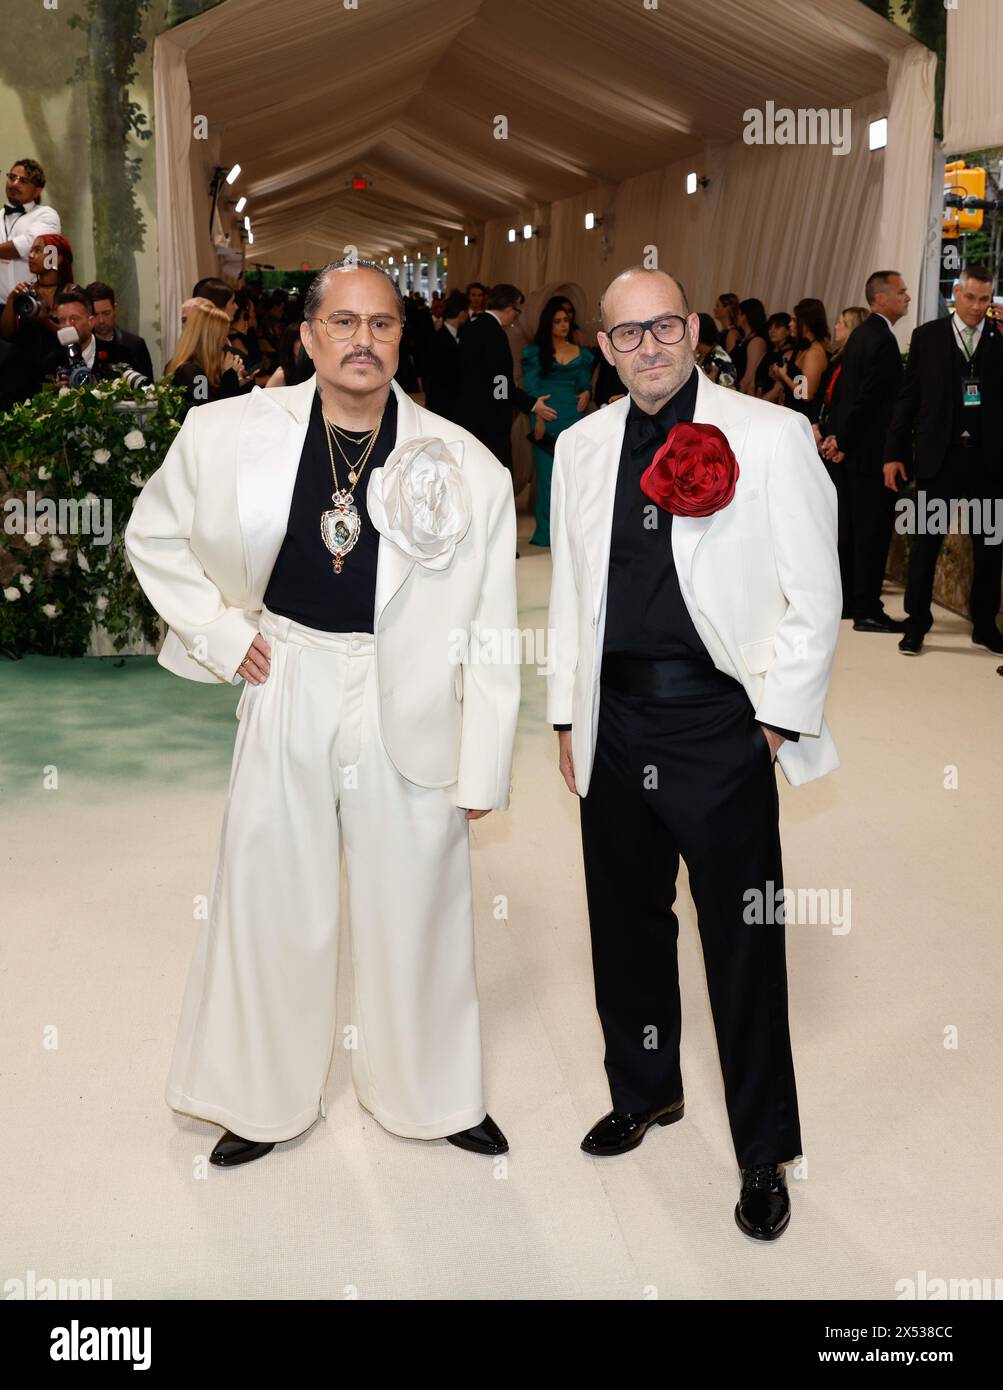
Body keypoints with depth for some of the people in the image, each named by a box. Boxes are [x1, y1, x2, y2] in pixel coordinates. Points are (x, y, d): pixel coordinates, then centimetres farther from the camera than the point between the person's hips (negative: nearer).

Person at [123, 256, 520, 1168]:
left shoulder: (464, 467, -9)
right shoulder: (229, 433, -6)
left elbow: (489, 631, -6)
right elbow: (154, 536, 11)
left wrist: (483, 770, -5)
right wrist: (221, 635, 1)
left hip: (411, 706, -1)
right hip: (286, 690, 1)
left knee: (416, 907, 11)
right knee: (270, 900, 12)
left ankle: (433, 1093, 35)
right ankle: (264, 1098, 35)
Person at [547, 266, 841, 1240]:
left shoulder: (770, 436, -4)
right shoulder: (582, 445, 10)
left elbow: (814, 592, -4)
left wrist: (782, 719, -7)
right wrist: (568, 715, 12)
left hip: (719, 720, -5)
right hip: (615, 720, 5)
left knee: (744, 944, 2)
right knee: (625, 922, 17)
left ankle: (764, 1155, 20)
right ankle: (644, 1093, 40)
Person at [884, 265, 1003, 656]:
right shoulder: (927, 336, 3)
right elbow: (908, 397, 3)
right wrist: (894, 453, 0)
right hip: (939, 455, -1)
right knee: (925, 542, 5)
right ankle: (916, 624, 14)